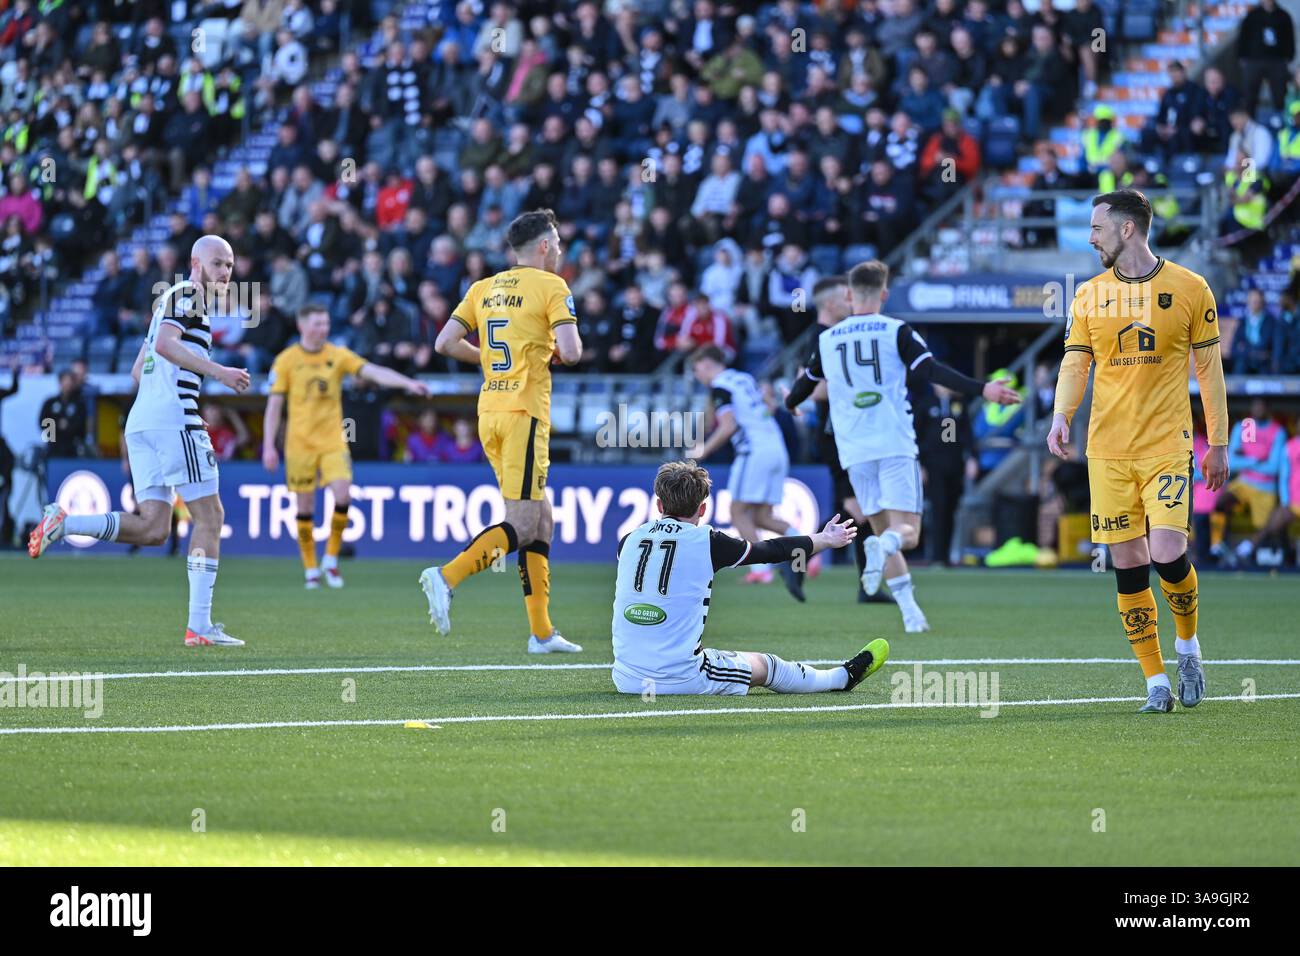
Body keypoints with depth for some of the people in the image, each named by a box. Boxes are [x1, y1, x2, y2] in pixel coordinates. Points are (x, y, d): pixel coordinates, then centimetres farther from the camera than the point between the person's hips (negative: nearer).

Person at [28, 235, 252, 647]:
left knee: (152, 528, 4)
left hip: (140, 420, 9)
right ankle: (199, 626, -7)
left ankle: (62, 522, -8)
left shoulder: (170, 301, 26)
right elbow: (165, 344, -21)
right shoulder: (187, 295, -3)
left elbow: (138, 370, 29)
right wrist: (217, 371, -22)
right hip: (173, 416, -9)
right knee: (209, 516, -4)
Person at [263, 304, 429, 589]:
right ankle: (311, 569, 14)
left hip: (333, 441, 1)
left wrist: (408, 383, -24)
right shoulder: (286, 360, -2)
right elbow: (274, 405, 1)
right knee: (305, 507, 2)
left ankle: (331, 560, 3)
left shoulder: (338, 356, 2)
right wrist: (268, 446, -4)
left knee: (342, 496, -15)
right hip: (300, 444, -1)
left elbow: (373, 372, -9)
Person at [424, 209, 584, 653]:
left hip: (489, 412, 8)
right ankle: (447, 576, -27)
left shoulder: (484, 288, 14)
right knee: (523, 525, -9)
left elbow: (445, 343, 9)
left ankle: (541, 631, 10)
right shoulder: (551, 287, -5)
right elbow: (570, 352, -15)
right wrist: (557, 350, 8)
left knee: (541, 519, 12)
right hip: (524, 413, -8)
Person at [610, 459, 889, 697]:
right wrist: (825, 539, 26)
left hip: (625, 680, 4)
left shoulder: (629, 541, 4)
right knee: (765, 666, 20)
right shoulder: (707, 542, -8)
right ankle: (845, 676, 43)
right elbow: (771, 550, 8)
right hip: (681, 679, -4)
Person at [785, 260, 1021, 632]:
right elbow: (931, 371, -13)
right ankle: (883, 546, -41)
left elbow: (806, 382, 26)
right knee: (906, 532, -5)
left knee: (883, 530, 11)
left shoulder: (827, 340, 10)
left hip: (855, 451, 3)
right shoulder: (897, 332, 0)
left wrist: (789, 403, 48)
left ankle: (910, 612, 0)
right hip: (895, 445, -3)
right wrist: (982, 390, -16)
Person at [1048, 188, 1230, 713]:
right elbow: (1075, 361, 6)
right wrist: (1061, 415, -13)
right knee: (1128, 565, 0)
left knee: (1168, 555, -16)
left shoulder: (1189, 289, 1)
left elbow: (1210, 369, 6)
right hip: (1107, 450, 3)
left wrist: (1218, 444, 6)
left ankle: (1187, 643, 13)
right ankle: (1156, 681, 9)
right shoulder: (1090, 294, 8)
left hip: (1167, 446, -3)